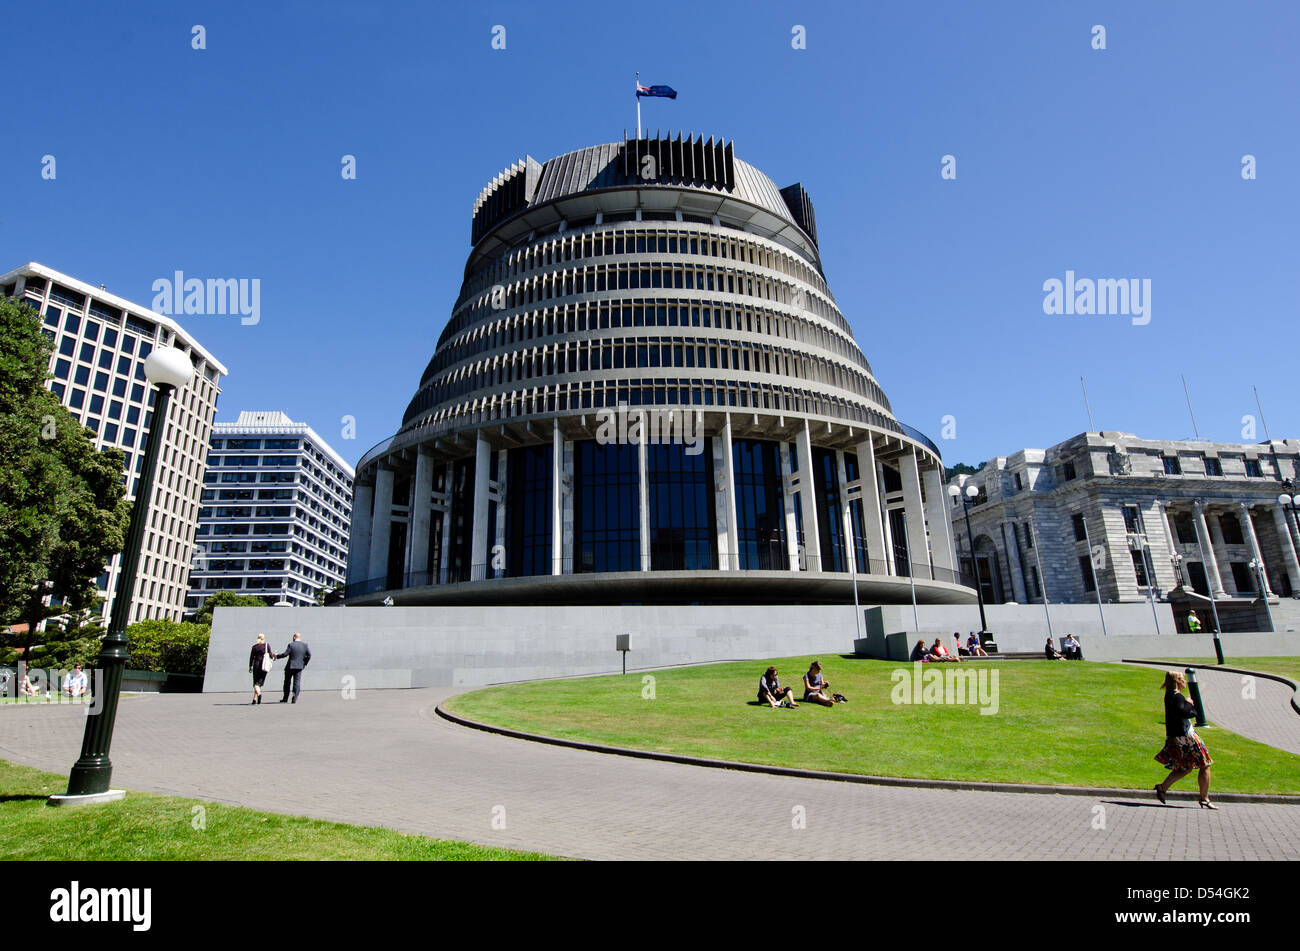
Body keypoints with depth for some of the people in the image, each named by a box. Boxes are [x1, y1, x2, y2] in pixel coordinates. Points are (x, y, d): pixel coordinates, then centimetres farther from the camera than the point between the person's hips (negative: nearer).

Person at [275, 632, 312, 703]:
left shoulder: (291, 645, -7)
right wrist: (305, 663, 9)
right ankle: (295, 699, -1)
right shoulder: (305, 645, 4)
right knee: (297, 682, 4)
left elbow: (285, 654, -12)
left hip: (290, 666, -2)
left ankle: (285, 698, 19)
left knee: (287, 682, 12)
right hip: (300, 667, 3)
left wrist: (277, 656, 3)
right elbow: (309, 655, 0)